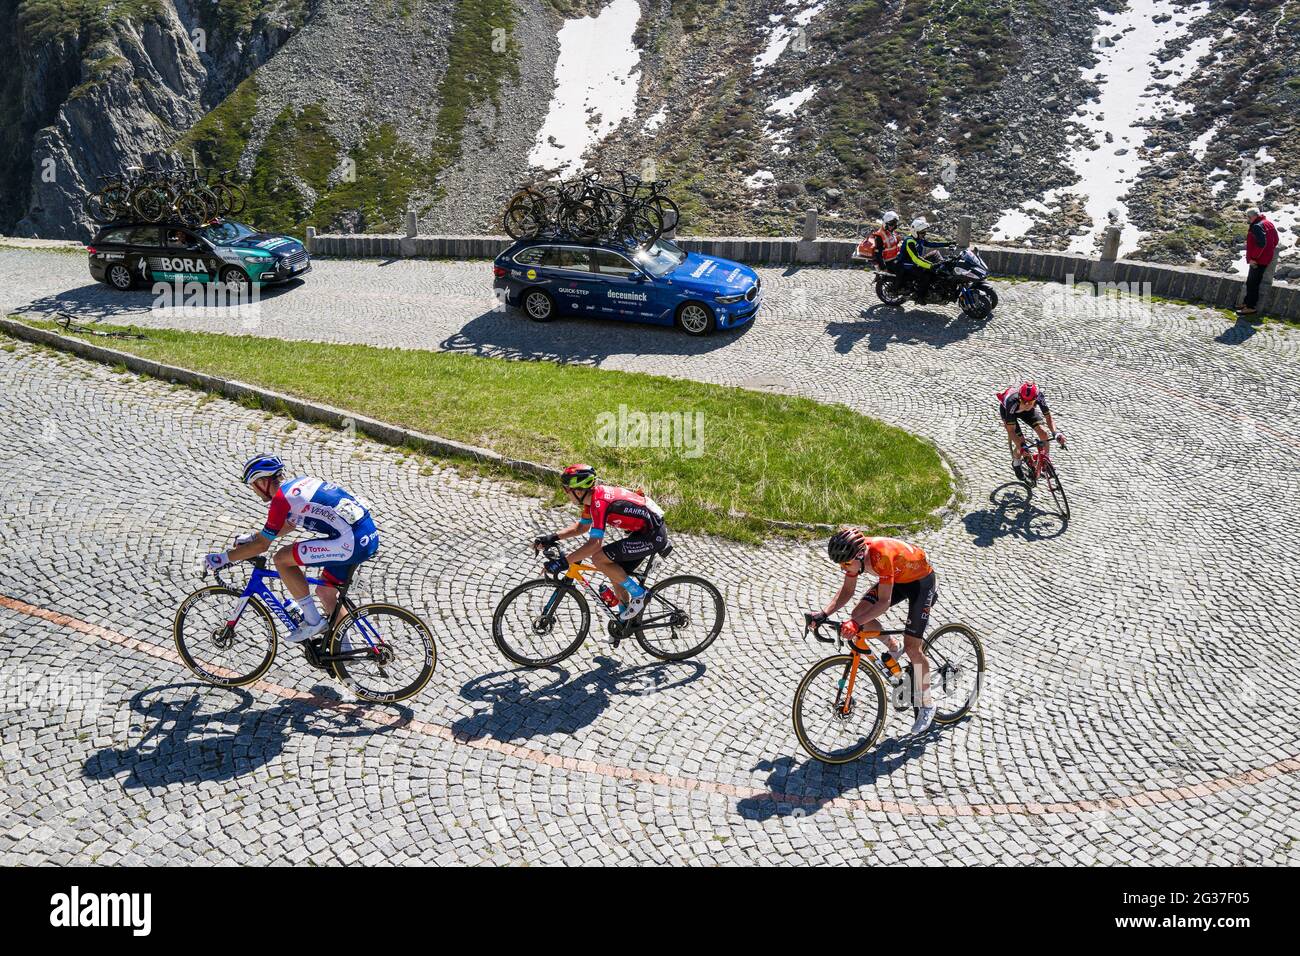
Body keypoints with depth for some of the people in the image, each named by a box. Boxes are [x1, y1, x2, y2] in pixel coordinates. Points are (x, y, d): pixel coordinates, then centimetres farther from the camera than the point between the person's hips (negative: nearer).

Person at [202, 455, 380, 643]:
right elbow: (289, 524, 37)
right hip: (370, 536, 10)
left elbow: (262, 545, -2)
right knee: (325, 592, 23)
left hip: (352, 543, -9)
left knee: (282, 559, -2)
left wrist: (222, 558, 8)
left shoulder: (281, 498, -6)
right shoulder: (298, 484, 20)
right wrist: (252, 537, 39)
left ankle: (313, 621, 5)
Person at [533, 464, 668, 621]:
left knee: (598, 558, -16)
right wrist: (552, 538, 8)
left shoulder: (599, 502, -24)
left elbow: (594, 544, -30)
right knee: (615, 574, 14)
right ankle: (626, 619, 26)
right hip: (643, 531, 10)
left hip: (653, 536, -10)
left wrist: (563, 563, -28)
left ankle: (638, 594, -2)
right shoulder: (594, 495, 5)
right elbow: (582, 526, 19)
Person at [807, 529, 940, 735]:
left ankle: (927, 705, 8)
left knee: (912, 647, -10)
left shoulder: (881, 555, -39)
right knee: (858, 615, -10)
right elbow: (847, 591, -7)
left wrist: (856, 624, -47)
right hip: (897, 579, 7)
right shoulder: (854, 555, -17)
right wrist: (823, 614, -21)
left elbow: (884, 602, -36)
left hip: (921, 581, -7)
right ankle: (893, 648, 17)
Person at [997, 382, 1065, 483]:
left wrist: (1055, 432, -42)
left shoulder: (1039, 395, -36)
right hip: (1006, 409, -3)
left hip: (1027, 411, 3)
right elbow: (1011, 430, -38)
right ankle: (1016, 464, 17)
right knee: (1020, 444, -16)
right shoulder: (1012, 401, -43)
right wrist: (1021, 446, -52)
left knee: (1044, 433, -15)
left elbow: (1048, 416, -24)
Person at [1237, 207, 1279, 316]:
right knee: (1251, 282, 20)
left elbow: (1261, 244, -29)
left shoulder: (1257, 226, -20)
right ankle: (1247, 302, 28)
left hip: (1257, 261, -10)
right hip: (1267, 258, 10)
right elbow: (1275, 240, 17)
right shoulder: (1268, 223, 12)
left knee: (1252, 283, -4)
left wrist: (1253, 257, -23)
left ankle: (1251, 307, -1)